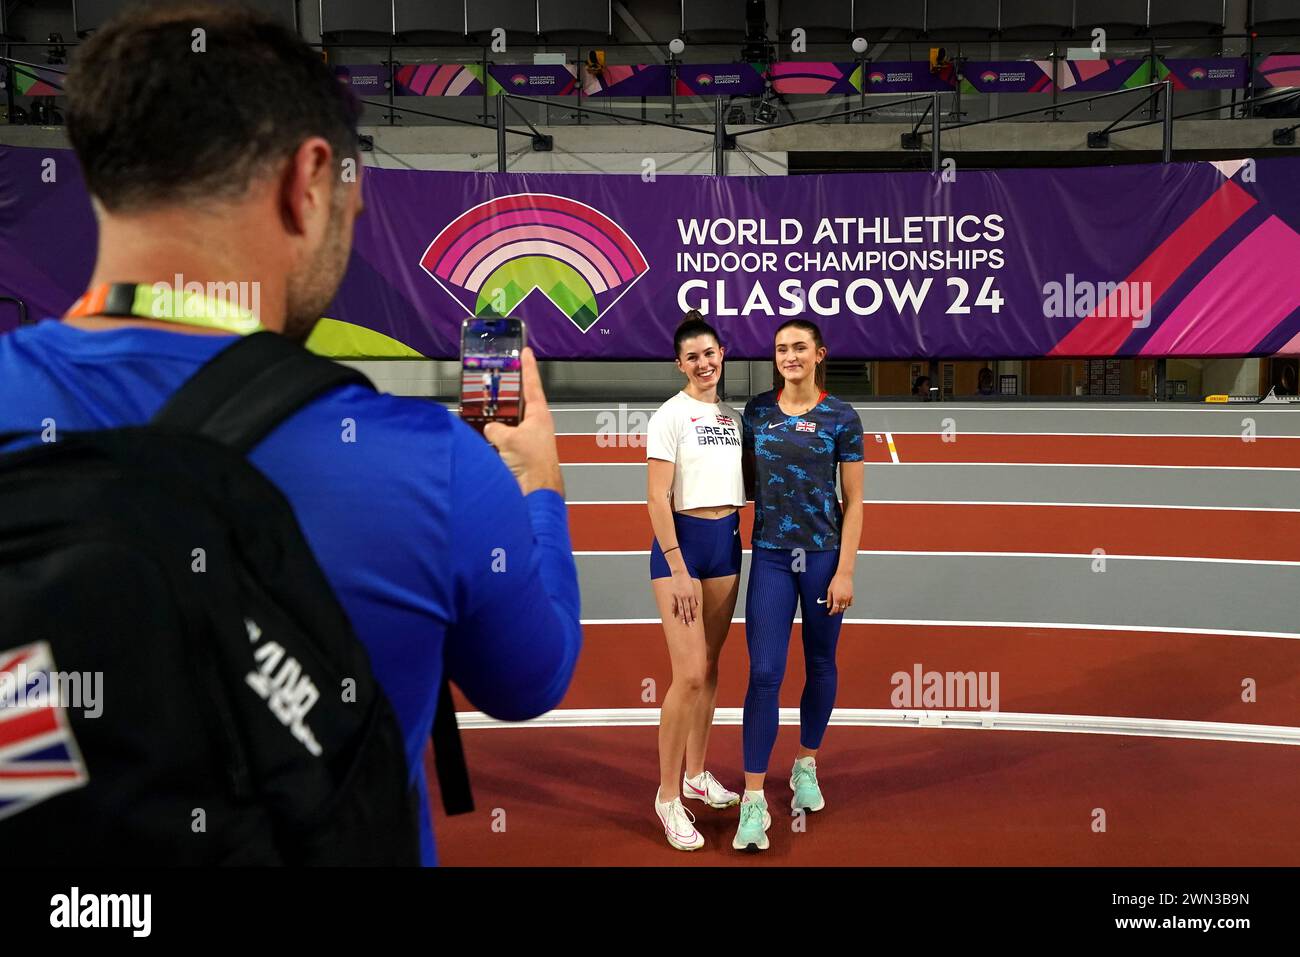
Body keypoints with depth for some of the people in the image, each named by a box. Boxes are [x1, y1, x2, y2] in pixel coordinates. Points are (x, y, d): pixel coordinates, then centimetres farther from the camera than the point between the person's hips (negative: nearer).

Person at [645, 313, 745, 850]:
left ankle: (696, 775, 28)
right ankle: (668, 795, 5)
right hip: (682, 542, -7)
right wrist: (678, 569, -18)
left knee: (709, 667, 13)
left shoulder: (731, 416, 12)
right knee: (690, 675, -9)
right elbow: (657, 499, -13)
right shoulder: (670, 416, -8)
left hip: (727, 542, 7)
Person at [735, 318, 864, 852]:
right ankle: (753, 801, 0)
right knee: (764, 674, -5)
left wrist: (845, 571, -7)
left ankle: (806, 766, 34)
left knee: (820, 665, 13)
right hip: (771, 556, 1)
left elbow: (853, 502, -3)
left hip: (824, 555, -1)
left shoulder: (842, 418, -3)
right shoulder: (757, 411, 4)